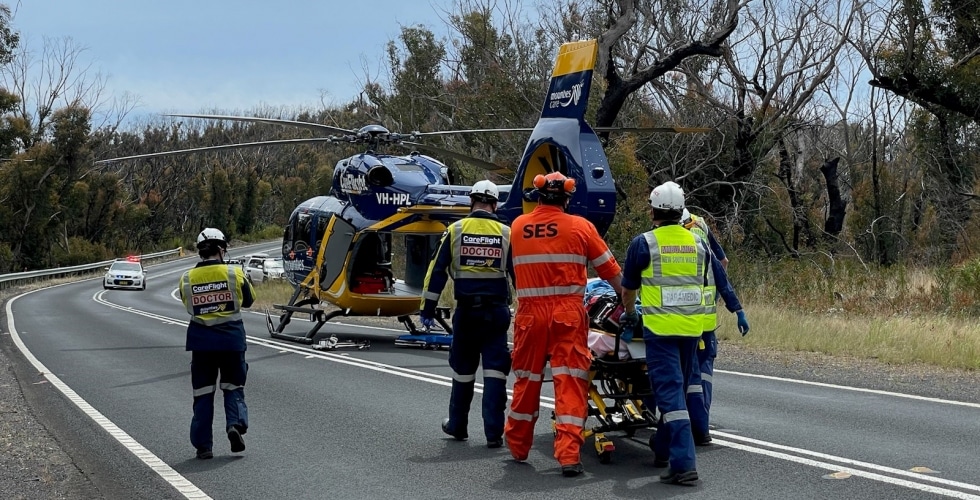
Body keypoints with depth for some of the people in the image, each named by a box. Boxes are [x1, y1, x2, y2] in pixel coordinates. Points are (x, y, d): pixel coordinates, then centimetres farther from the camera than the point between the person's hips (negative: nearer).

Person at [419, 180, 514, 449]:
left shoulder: (455, 230, 1)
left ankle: (457, 425, 27)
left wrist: (427, 308, 4)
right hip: (497, 310, 0)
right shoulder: (506, 234, 1)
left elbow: (437, 271, 0)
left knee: (463, 368, 15)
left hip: (466, 310, 1)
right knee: (495, 369, 1)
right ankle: (494, 432, -3)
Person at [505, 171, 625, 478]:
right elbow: (609, 269, 3)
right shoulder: (579, 227, -3)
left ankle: (518, 446, 29)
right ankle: (569, 455, -7)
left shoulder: (517, 226, 5)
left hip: (529, 313, 3)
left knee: (527, 379, 15)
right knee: (570, 381, -1)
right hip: (567, 313, -3)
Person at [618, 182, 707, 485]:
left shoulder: (644, 243, -5)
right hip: (692, 327, 5)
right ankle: (663, 450, 31)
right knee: (678, 389, 18)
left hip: (661, 327, -5)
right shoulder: (697, 242, 8)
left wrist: (630, 313, 26)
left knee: (670, 392, -7)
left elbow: (628, 290, 6)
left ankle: (684, 463, -15)